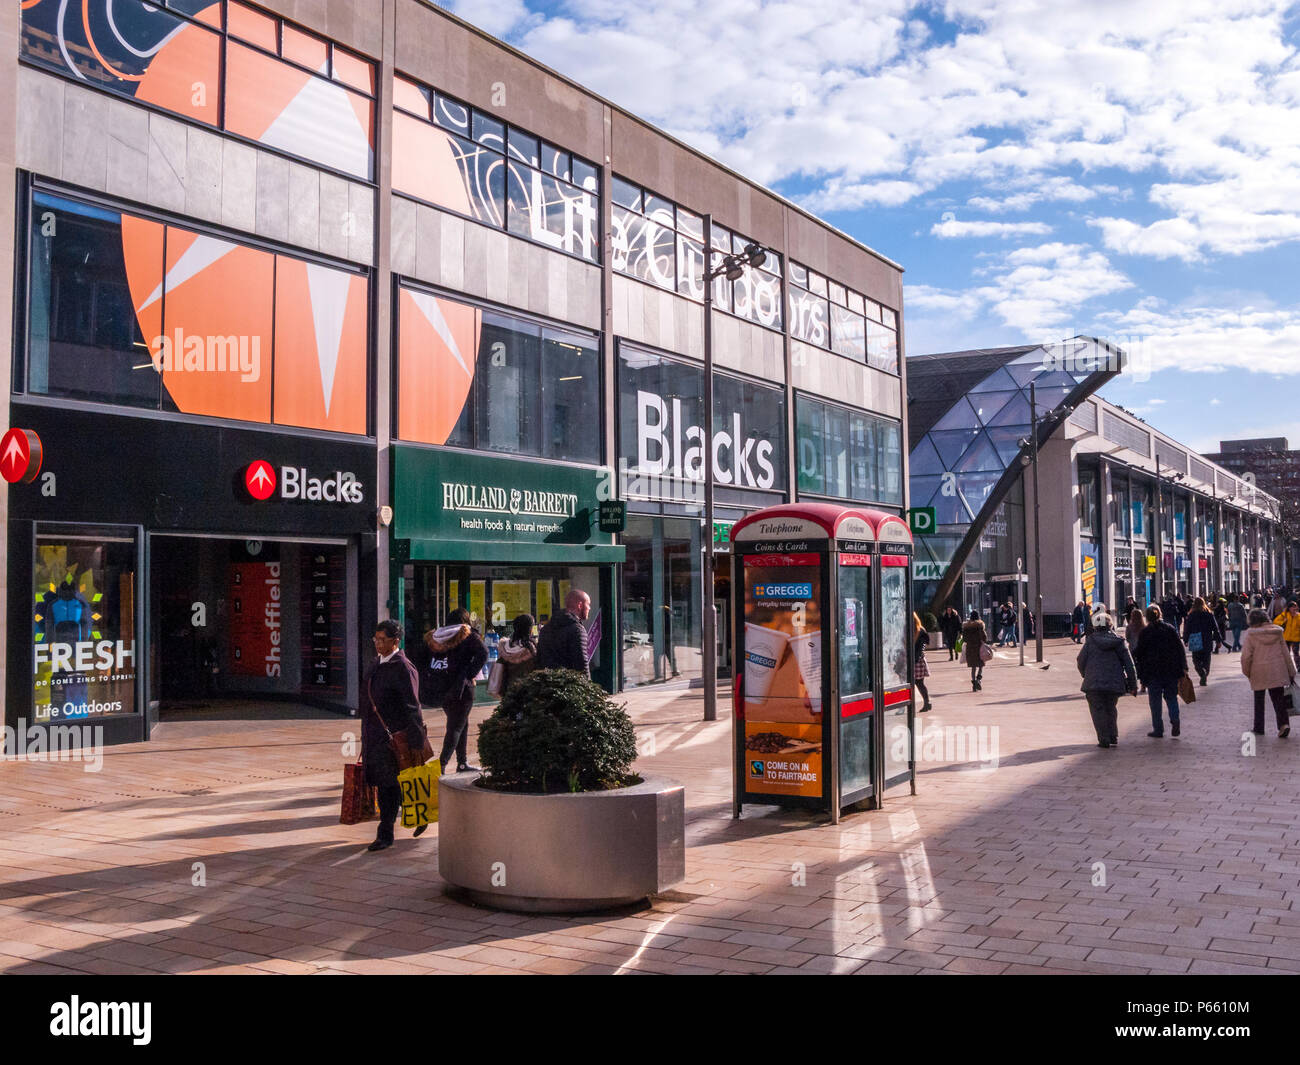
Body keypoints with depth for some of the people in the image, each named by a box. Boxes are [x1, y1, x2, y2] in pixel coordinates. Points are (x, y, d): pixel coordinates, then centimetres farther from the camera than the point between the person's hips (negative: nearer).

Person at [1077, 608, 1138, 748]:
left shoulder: (1090, 640, -1)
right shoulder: (1119, 642, 3)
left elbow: (1081, 660, 2)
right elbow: (1130, 665, 3)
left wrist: (1085, 675, 21)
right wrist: (1133, 685, 9)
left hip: (1093, 683, -3)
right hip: (1115, 683, 3)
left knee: (1098, 710, 4)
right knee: (1111, 709, 21)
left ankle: (1104, 739, -3)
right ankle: (1113, 737, 22)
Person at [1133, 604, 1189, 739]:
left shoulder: (1145, 633, -5)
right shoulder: (1170, 628, 4)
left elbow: (1139, 654, -3)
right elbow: (1180, 648, 3)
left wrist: (1139, 672, 5)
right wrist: (1183, 668, 6)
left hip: (1153, 672, -3)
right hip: (1171, 671, 3)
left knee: (1155, 700, 4)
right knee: (1171, 697, 14)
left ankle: (1158, 729, 4)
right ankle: (1175, 721, -5)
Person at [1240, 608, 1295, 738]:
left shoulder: (1251, 634, -8)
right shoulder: (1276, 632, 2)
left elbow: (1246, 655, -10)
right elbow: (1285, 652, 5)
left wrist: (1247, 672, 4)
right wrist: (1291, 672, 10)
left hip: (1259, 672, -2)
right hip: (1277, 671, 2)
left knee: (1259, 700, 11)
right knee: (1278, 698, 8)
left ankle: (1259, 728, 15)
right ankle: (1284, 723, -12)